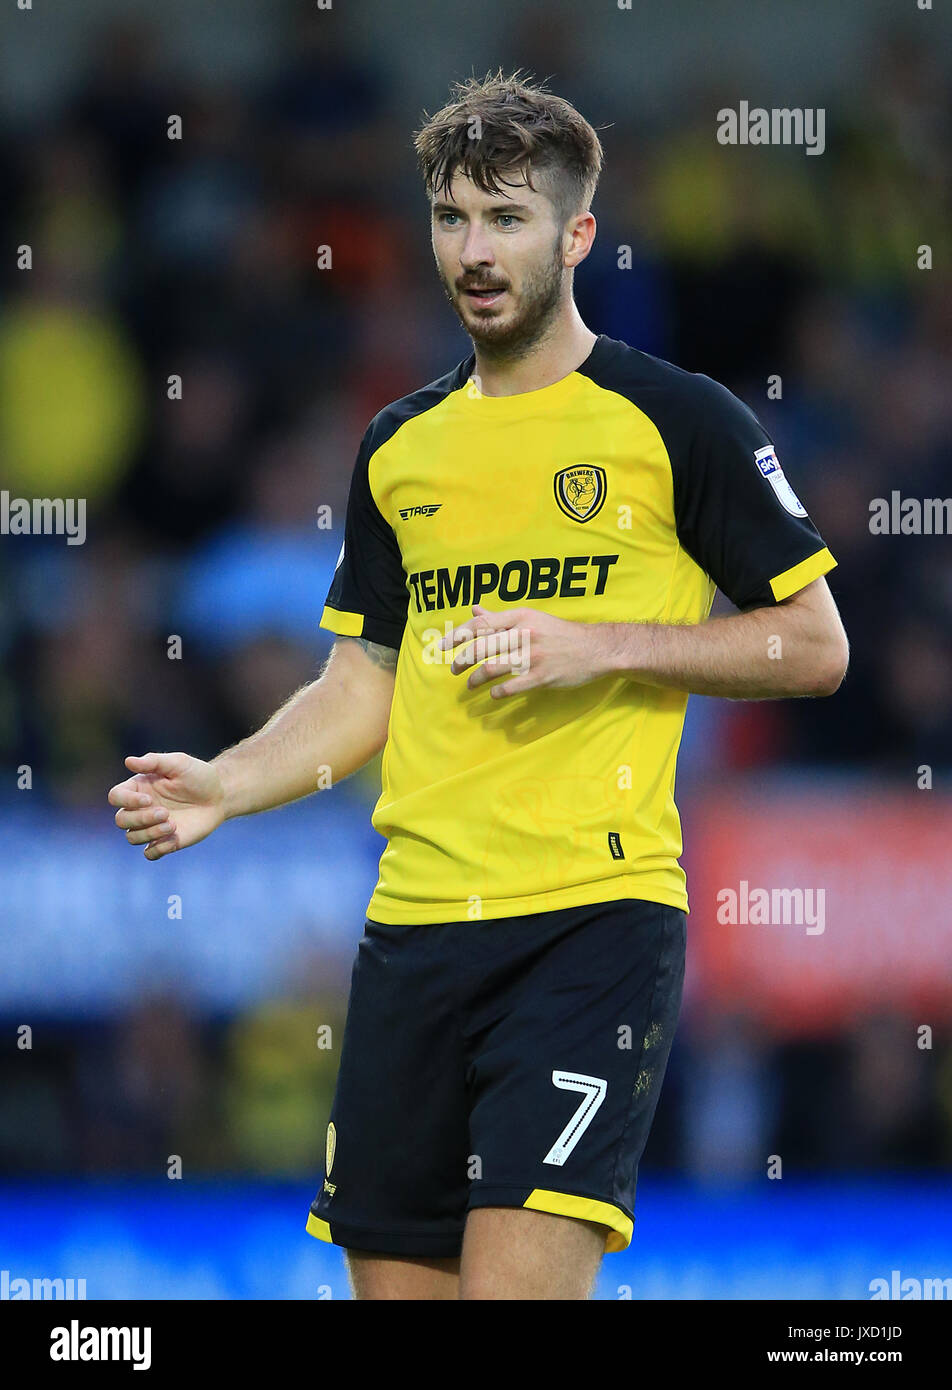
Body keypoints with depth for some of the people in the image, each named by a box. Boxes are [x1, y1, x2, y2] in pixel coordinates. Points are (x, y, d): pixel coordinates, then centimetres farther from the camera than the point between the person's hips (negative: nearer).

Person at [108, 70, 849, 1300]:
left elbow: (815, 646, 0)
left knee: (516, 1281, -20)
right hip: (414, 923, 6)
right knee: (396, 1277, 5)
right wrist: (223, 787, 2)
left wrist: (603, 646, -12)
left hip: (598, 914, -6)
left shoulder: (678, 421, 0)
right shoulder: (401, 446, 16)